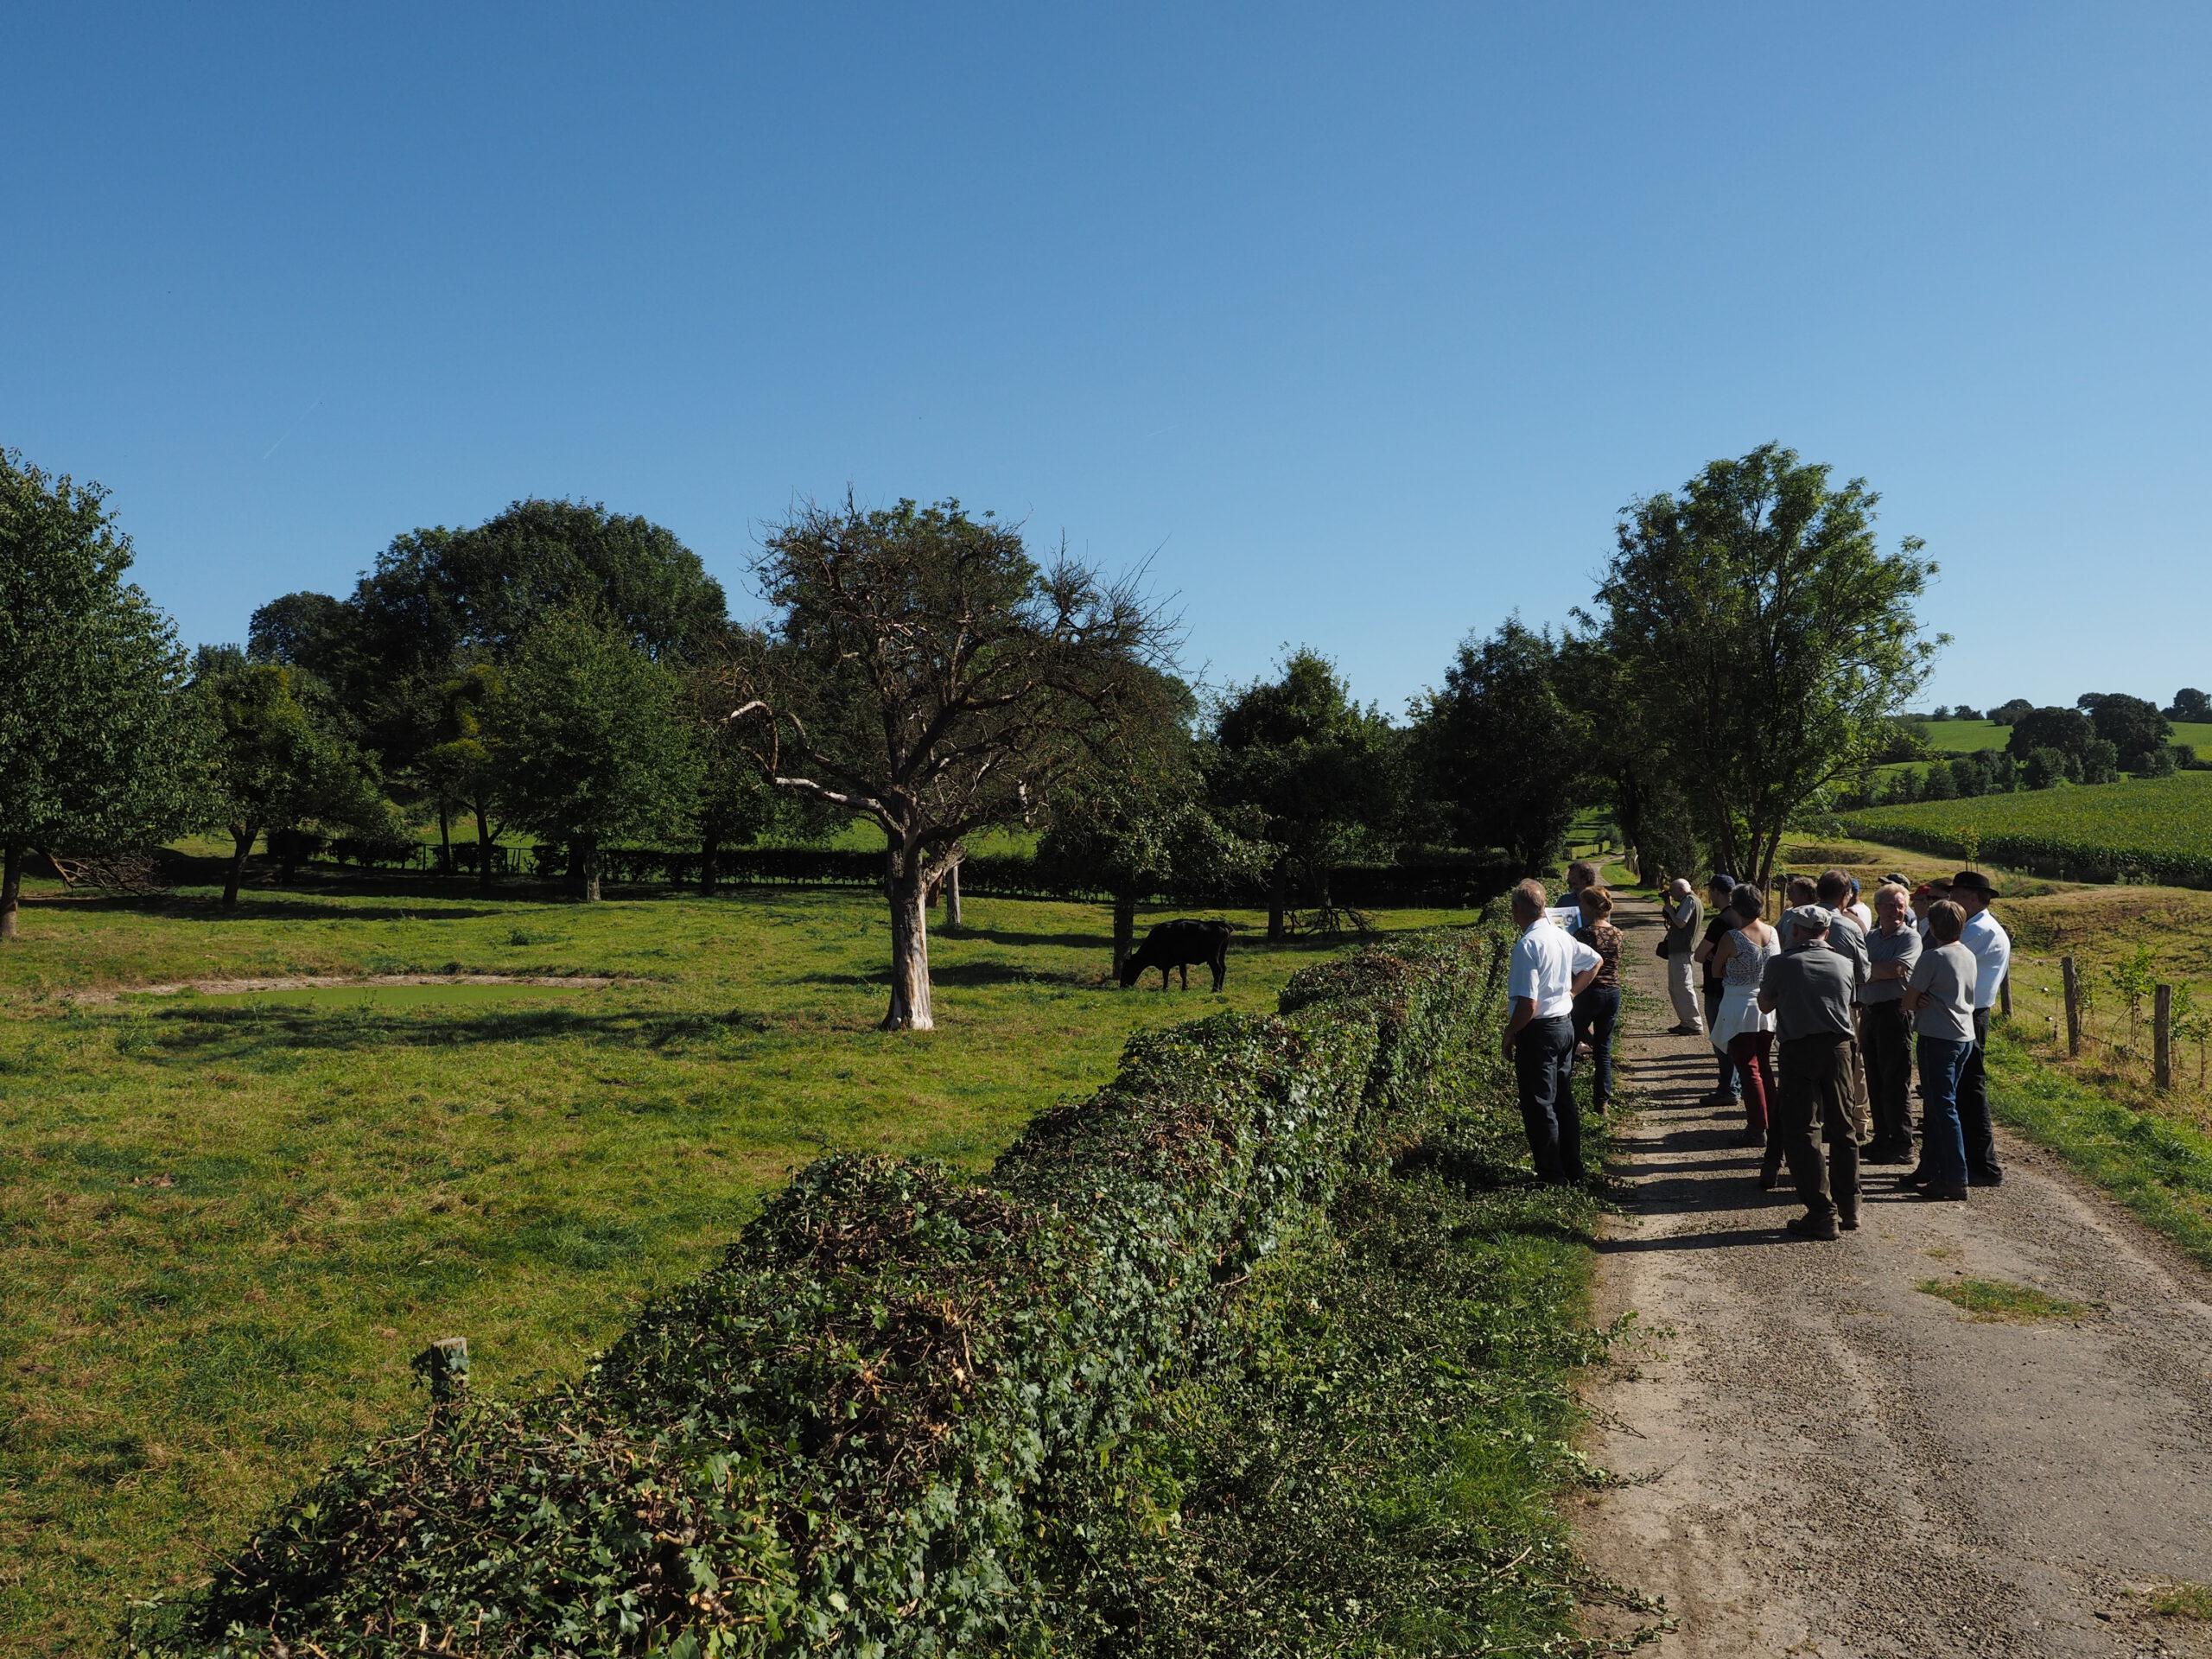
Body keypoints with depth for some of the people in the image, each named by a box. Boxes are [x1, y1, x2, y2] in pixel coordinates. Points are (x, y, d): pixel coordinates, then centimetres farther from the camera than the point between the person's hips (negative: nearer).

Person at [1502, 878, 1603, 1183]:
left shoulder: (1528, 944, -23)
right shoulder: (1561, 935, 4)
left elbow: (1528, 1004, -25)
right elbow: (1593, 961, 22)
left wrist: (1509, 1034, -11)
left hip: (1539, 1032, -9)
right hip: (1565, 1024, 9)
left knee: (1538, 1105, 3)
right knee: (1562, 1099, 19)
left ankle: (1551, 1175, 10)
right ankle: (1572, 1167, 28)